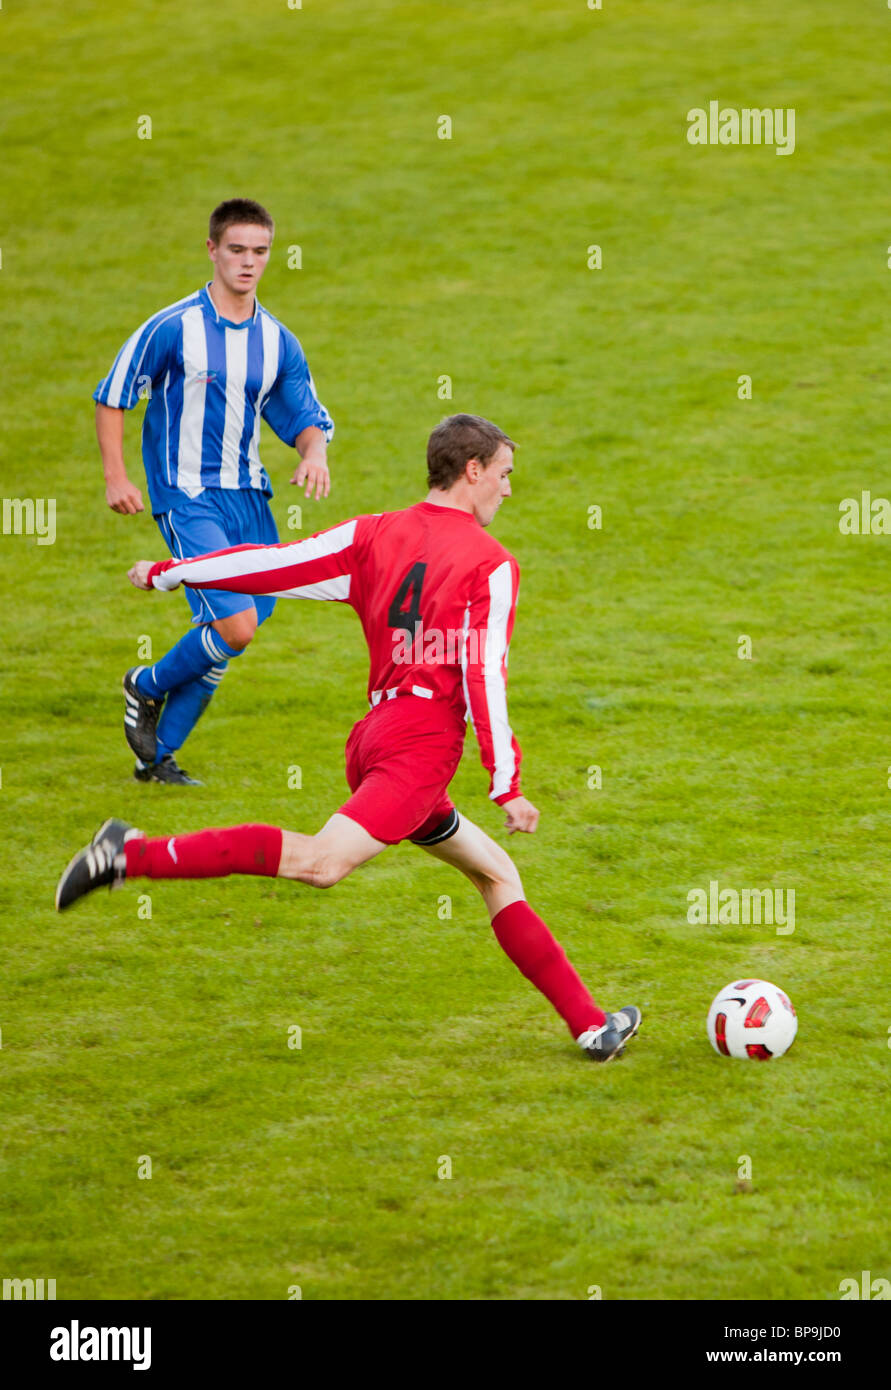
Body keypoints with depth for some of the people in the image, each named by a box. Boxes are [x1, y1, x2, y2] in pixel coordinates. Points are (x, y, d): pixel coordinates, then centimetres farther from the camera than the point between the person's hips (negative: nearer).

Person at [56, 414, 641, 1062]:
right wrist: (508, 786, -7)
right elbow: (484, 679, -9)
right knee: (322, 863, -25)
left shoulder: (375, 535, 15)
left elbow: (278, 563, 14)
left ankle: (589, 1022, 15)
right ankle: (132, 855, -33)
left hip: (377, 736, 9)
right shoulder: (491, 564, -2)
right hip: (424, 745, -9)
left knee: (496, 872, 16)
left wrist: (169, 572, 25)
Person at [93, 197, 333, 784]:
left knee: (226, 634, 5)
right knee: (235, 625, -18)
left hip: (248, 497, 6)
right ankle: (147, 688, 10)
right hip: (187, 496, -6)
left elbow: (307, 417, 14)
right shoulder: (172, 329, -8)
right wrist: (116, 477, -6)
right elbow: (112, 397, 0)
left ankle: (158, 754, 20)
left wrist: (314, 452, -8)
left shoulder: (278, 341, 7)